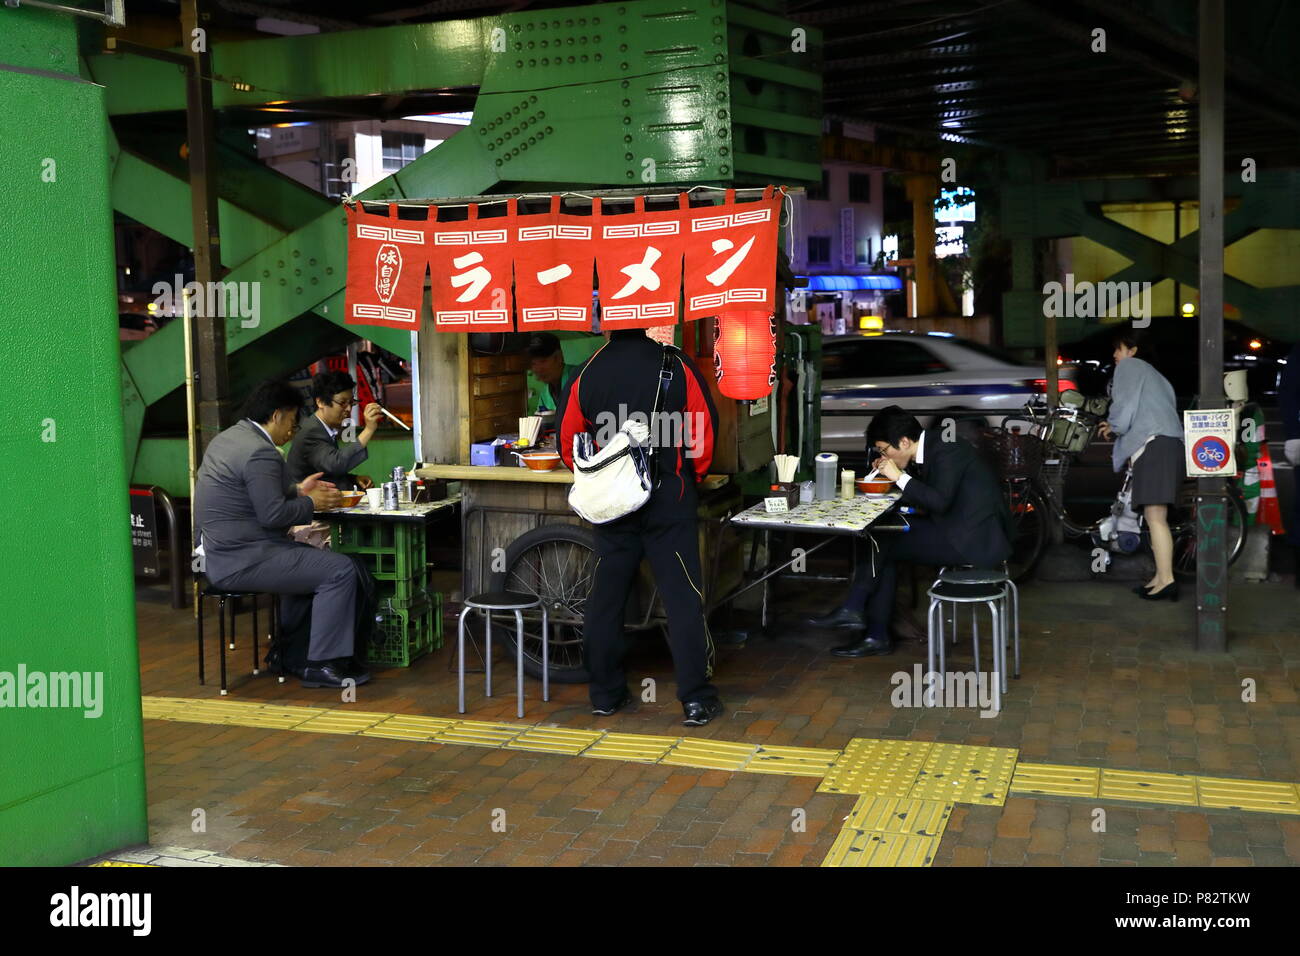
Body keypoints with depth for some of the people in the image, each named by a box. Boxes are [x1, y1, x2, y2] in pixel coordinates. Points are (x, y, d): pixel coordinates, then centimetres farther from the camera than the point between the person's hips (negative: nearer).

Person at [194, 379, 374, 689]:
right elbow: (273, 514, -23)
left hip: (220, 553, 11)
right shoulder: (260, 452, -20)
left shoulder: (228, 437, 13)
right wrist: (311, 503, -8)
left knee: (307, 558, 30)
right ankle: (321, 664, -6)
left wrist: (297, 490, 16)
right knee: (341, 570, -11)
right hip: (242, 561, -11)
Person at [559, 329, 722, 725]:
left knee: (605, 597, 12)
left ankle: (605, 694, 19)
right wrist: (695, 474, 13)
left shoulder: (587, 374, 1)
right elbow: (705, 429, -4)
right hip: (668, 498, -2)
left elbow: (568, 442, 8)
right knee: (683, 597, 1)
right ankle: (696, 700, 2)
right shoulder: (676, 366, -7)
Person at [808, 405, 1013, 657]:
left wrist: (900, 477, -17)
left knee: (882, 543, -13)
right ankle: (876, 635, 0)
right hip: (964, 529, 10)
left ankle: (852, 610, 3)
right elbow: (929, 493, 19)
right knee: (883, 545, 1)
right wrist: (894, 473, 5)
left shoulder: (945, 449, -17)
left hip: (977, 539, -10)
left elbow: (939, 501, -25)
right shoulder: (931, 445, 11)